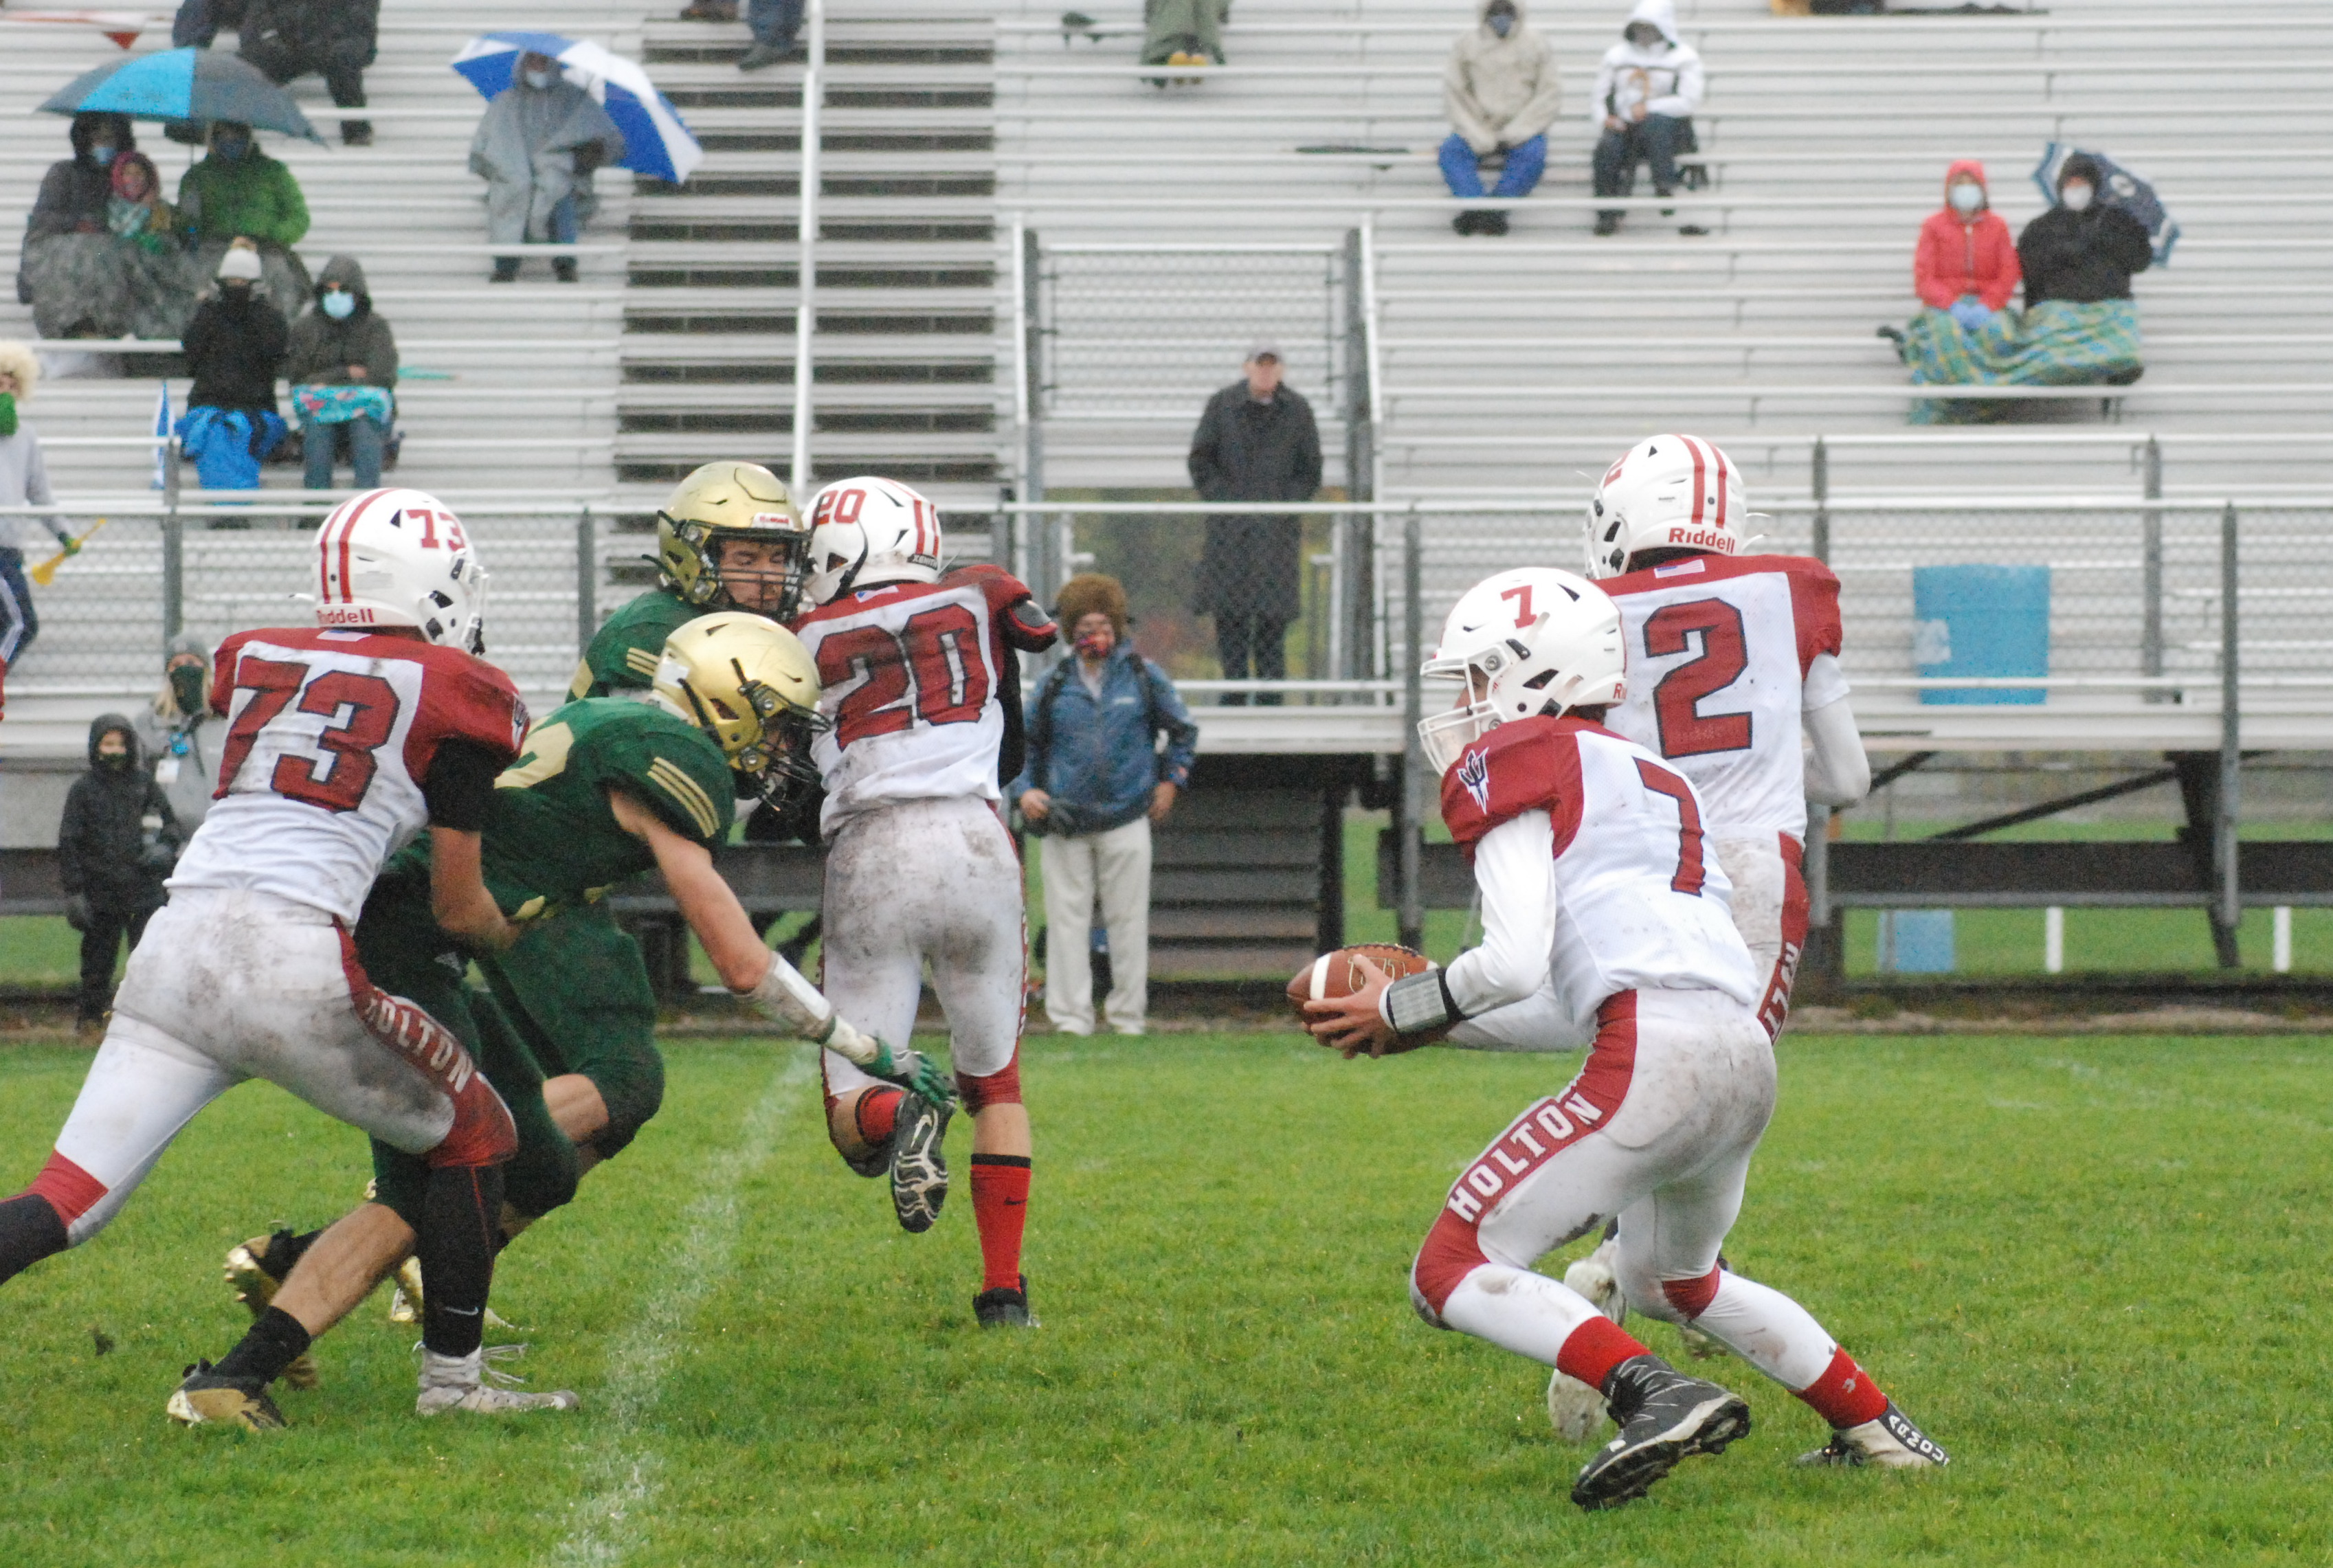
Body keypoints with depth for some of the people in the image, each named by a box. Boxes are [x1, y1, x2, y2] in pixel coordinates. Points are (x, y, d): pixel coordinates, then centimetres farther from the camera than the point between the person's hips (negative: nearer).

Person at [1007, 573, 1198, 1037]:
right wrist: (1022, 790, 1)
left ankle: (1127, 1014, 12)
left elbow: (1183, 731, 17)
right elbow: (1026, 743, 15)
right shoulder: (1055, 685, 6)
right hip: (1064, 824, 1)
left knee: (1128, 920, 3)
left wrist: (1171, 781, 11)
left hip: (1126, 820, -1)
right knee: (1067, 918, -1)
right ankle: (1070, 1016, 3)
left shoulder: (1143, 676, 4)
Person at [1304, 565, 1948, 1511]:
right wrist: (1428, 1028, 28)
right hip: (1746, 1055, 9)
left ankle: (1650, 1394, -23)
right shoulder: (1648, 779, 30)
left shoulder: (1514, 764, 4)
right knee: (1669, 1279, 34)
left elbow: (1515, 963, -7)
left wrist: (1403, 1009, 9)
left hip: (1655, 1057, -9)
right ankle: (1876, 1428, 31)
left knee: (1452, 1275, -4)